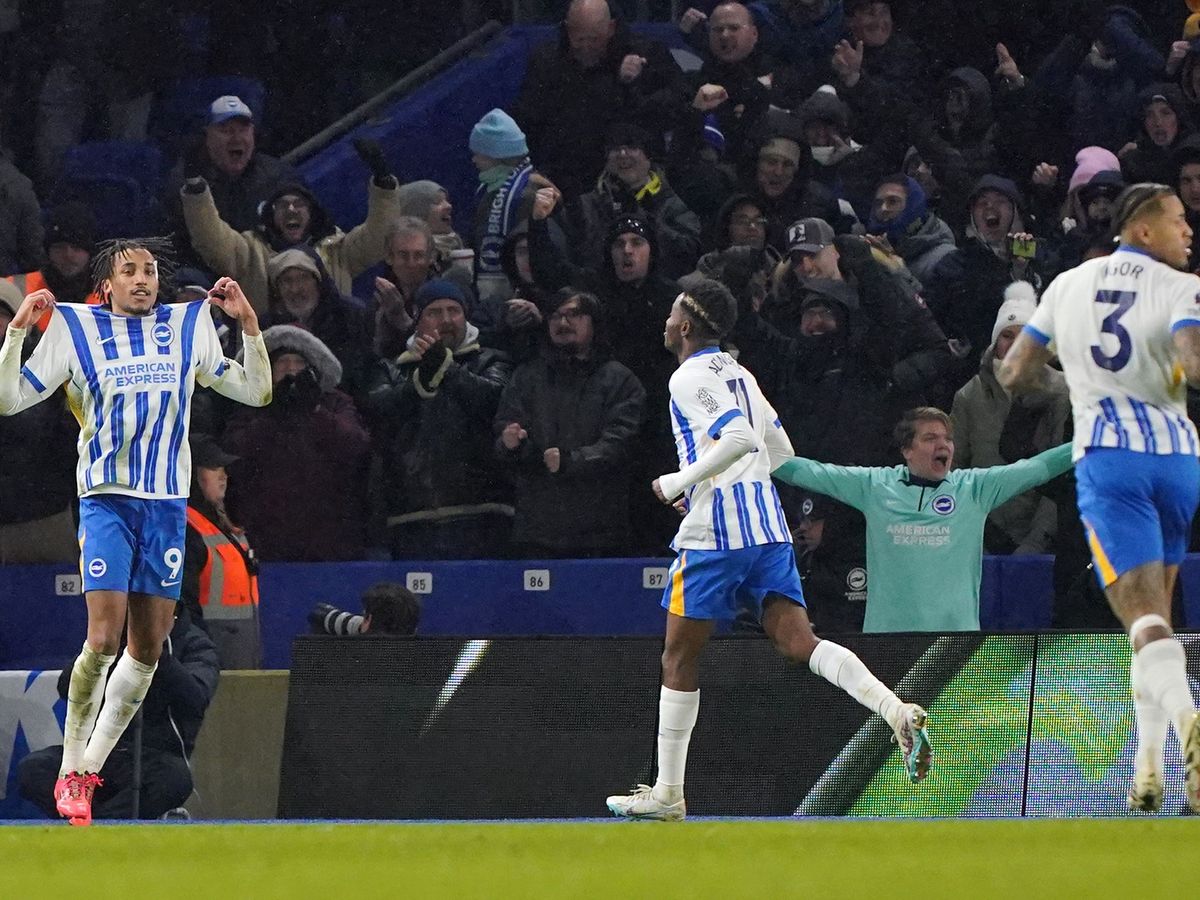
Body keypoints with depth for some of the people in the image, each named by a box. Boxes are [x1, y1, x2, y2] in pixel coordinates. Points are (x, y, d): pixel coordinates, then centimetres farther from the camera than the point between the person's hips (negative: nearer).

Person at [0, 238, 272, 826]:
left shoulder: (189, 326, 10)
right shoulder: (76, 329, 2)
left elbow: (254, 392, 17)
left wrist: (248, 324, 4)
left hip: (168, 502, 3)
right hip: (105, 498, -3)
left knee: (148, 650, 3)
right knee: (103, 640, -16)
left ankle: (92, 765, 17)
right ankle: (71, 772, -3)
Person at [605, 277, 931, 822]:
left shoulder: (690, 377, -7)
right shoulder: (739, 374, 20)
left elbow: (739, 437, -22)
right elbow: (780, 453, 26)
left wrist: (681, 482, -13)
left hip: (714, 532, -7)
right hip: (768, 527, 7)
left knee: (679, 659, 5)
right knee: (799, 643, -4)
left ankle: (668, 793, 10)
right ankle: (898, 712, -28)